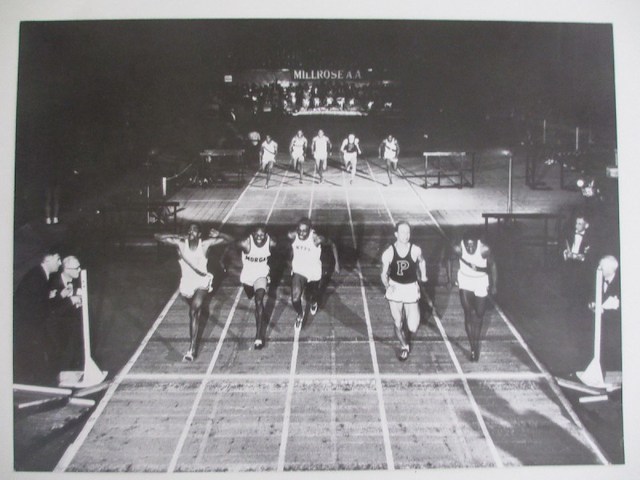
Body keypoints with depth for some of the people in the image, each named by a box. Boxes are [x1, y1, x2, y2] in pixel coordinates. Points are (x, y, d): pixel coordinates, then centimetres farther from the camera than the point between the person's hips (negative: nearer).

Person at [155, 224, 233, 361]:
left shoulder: (205, 244, -10)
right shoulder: (181, 243, -8)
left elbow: (229, 240, -8)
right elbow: (158, 236, -13)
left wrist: (219, 235, -28)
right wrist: (176, 237, -23)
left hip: (202, 283, -3)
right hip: (186, 283, 3)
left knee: (194, 312, -19)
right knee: (194, 312, 21)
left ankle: (192, 348, -21)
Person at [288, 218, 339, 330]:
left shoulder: (317, 239, -28)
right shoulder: (292, 236, -19)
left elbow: (332, 245, -10)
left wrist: (336, 263, -6)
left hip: (314, 273, -1)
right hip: (298, 271, 1)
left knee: (311, 298, 19)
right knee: (295, 299, -19)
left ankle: (314, 303, 61)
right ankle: (299, 315, 17)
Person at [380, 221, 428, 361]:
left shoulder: (416, 250, -12)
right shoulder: (388, 252, -13)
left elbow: (422, 261, 12)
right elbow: (384, 273, -3)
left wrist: (423, 276, 23)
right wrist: (387, 286, -17)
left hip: (411, 289, 0)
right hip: (395, 288, 0)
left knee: (413, 327, -2)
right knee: (397, 323, 9)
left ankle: (407, 338, 36)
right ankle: (404, 346, 37)